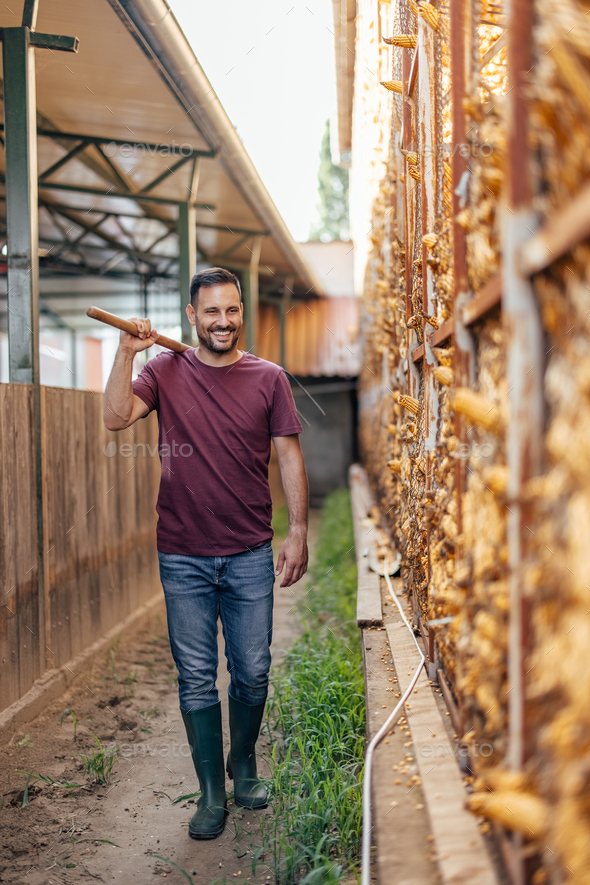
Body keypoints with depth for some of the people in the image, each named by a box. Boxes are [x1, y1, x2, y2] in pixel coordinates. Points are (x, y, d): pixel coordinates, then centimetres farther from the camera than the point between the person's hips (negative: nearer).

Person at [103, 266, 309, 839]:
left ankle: (244, 765, 35)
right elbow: (116, 417, -12)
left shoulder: (268, 379, 1)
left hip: (251, 555, 0)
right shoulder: (165, 371, 1)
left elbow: (289, 455, 2)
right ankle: (212, 795, 21)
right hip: (184, 558, 0)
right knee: (196, 679, 7)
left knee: (252, 674, 10)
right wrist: (127, 353, -18)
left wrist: (298, 531, -2)